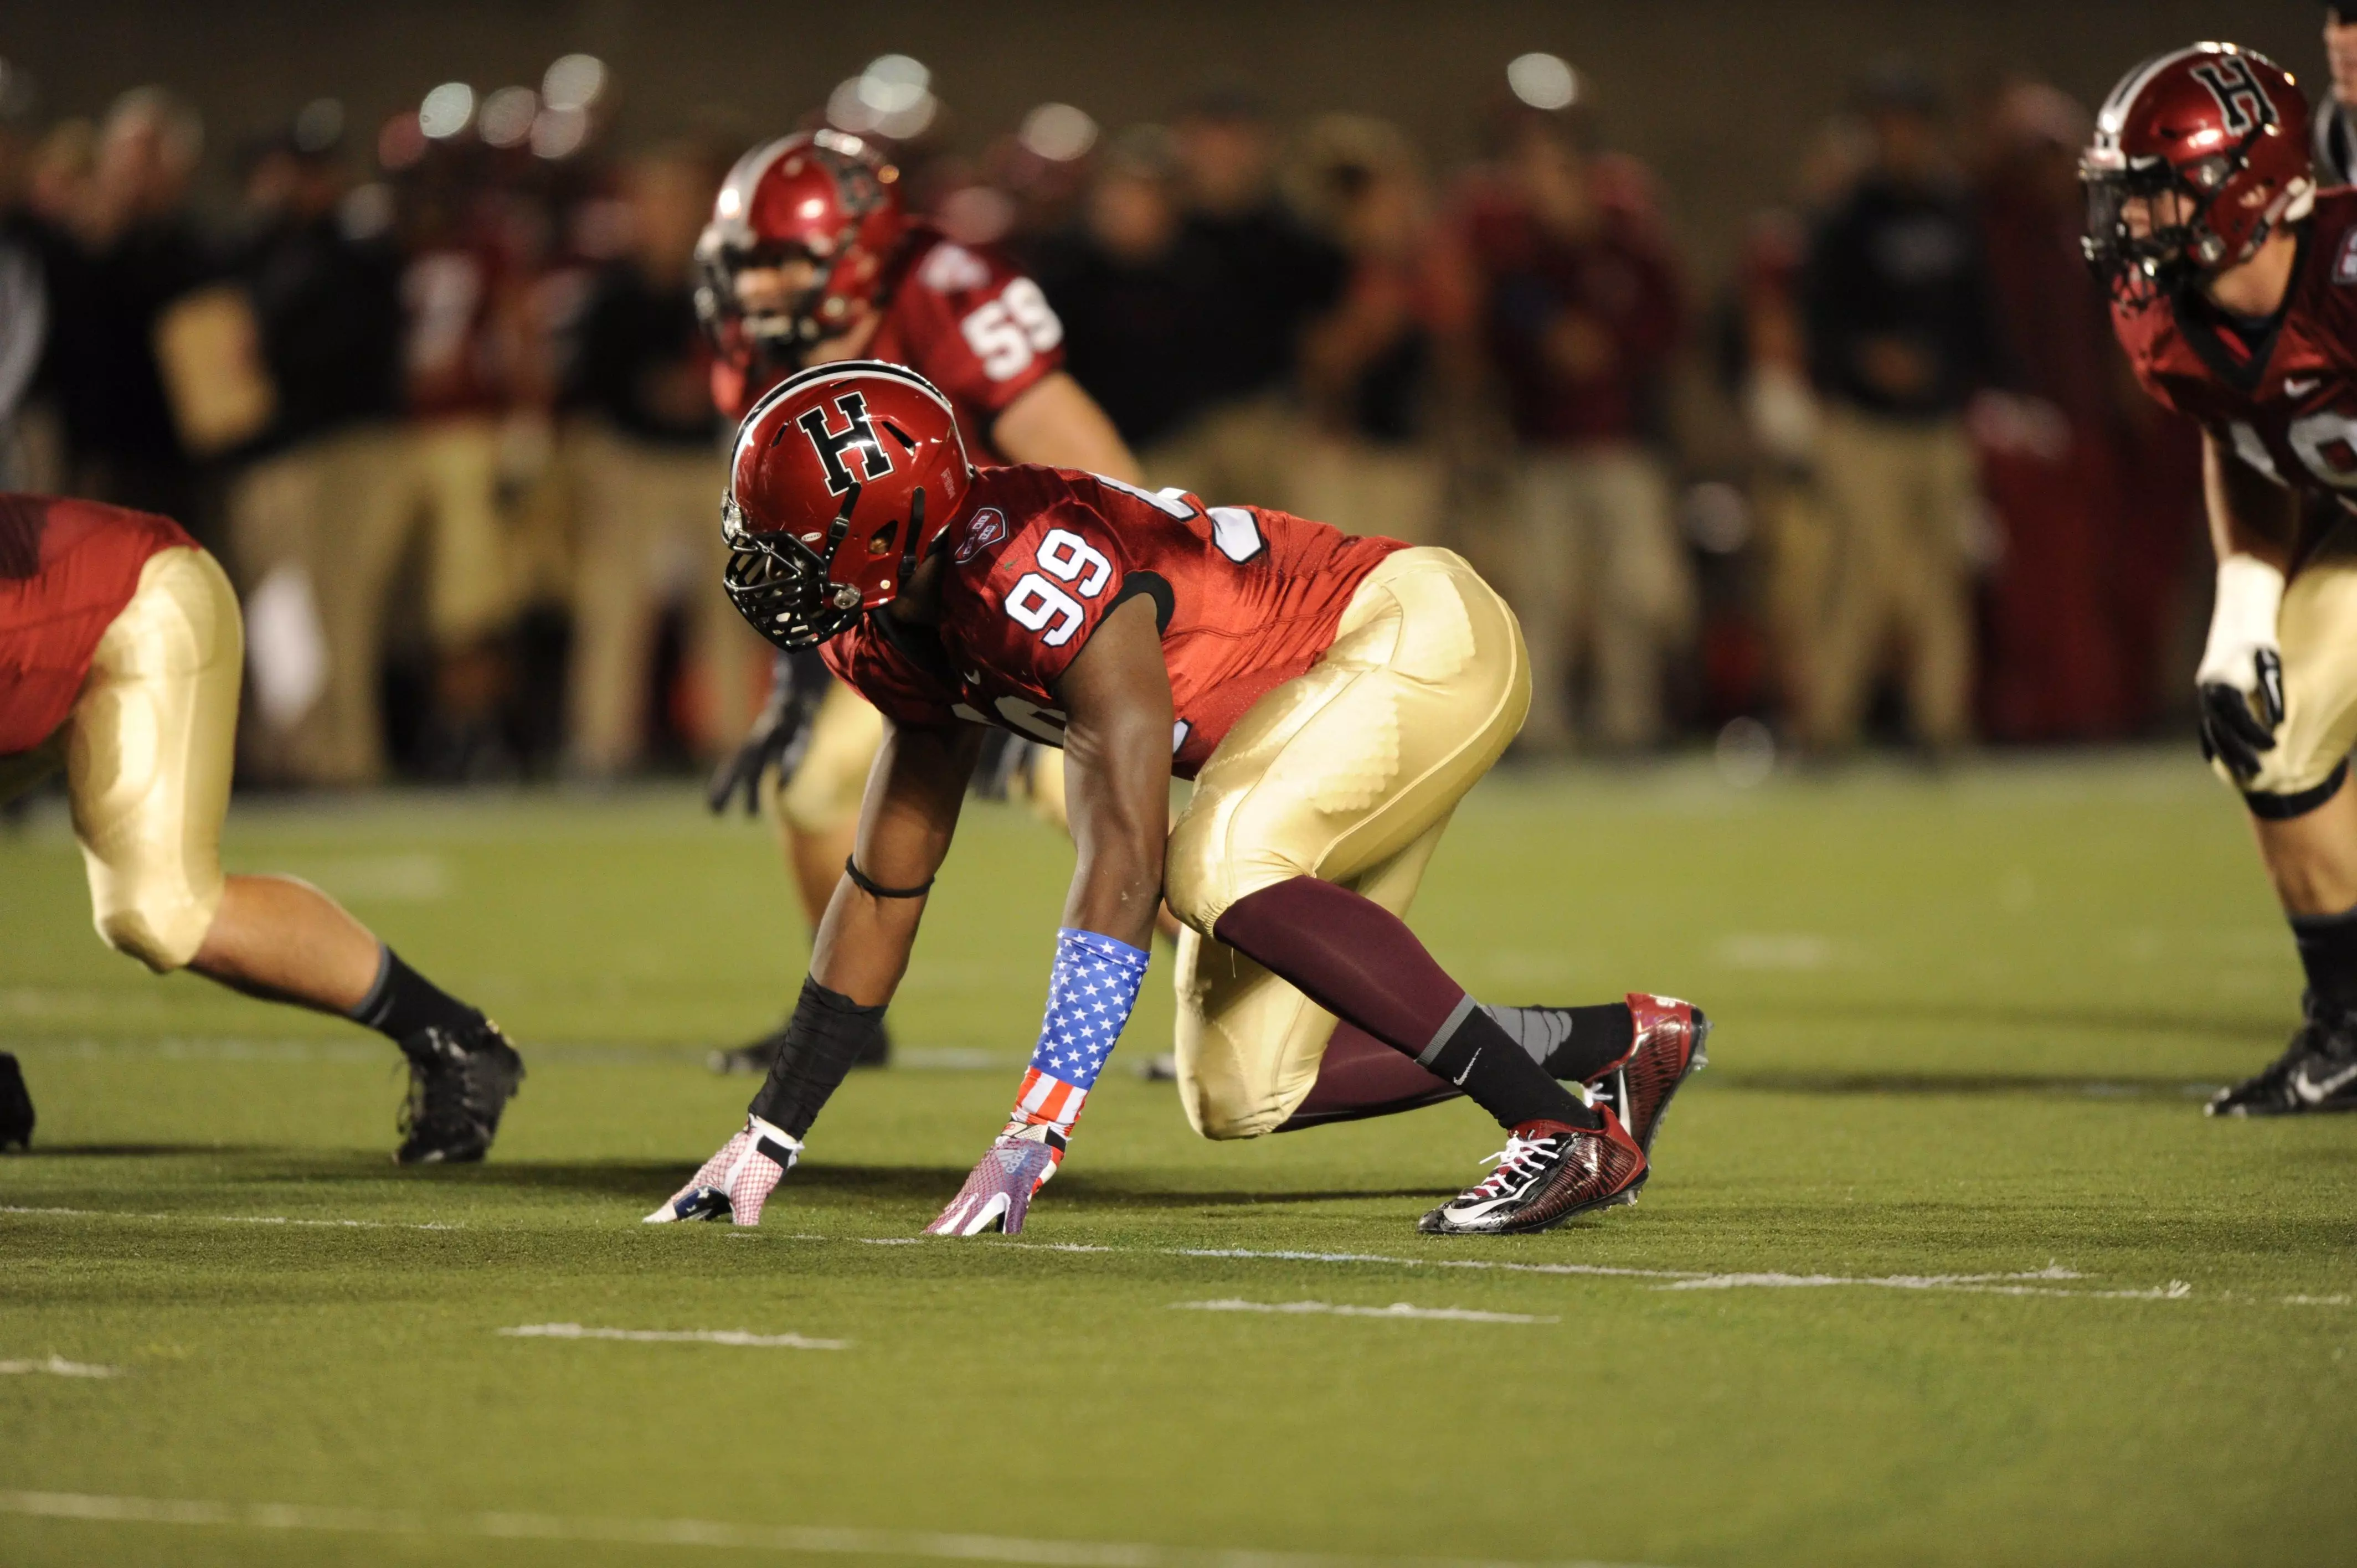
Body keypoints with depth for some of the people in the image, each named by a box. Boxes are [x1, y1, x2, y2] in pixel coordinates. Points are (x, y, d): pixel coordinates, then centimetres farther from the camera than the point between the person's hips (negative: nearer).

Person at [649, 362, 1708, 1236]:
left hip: (1422, 638, -9)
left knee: (1220, 873, -33)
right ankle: (1624, 1045, 14)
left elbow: (1125, 865, -35)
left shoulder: (1035, 577, -32)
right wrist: (771, 1136, 8)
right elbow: (885, 884, 8)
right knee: (1241, 1092, 0)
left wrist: (1033, 1137, -38)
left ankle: (1562, 1130, -25)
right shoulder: (900, 635, -3)